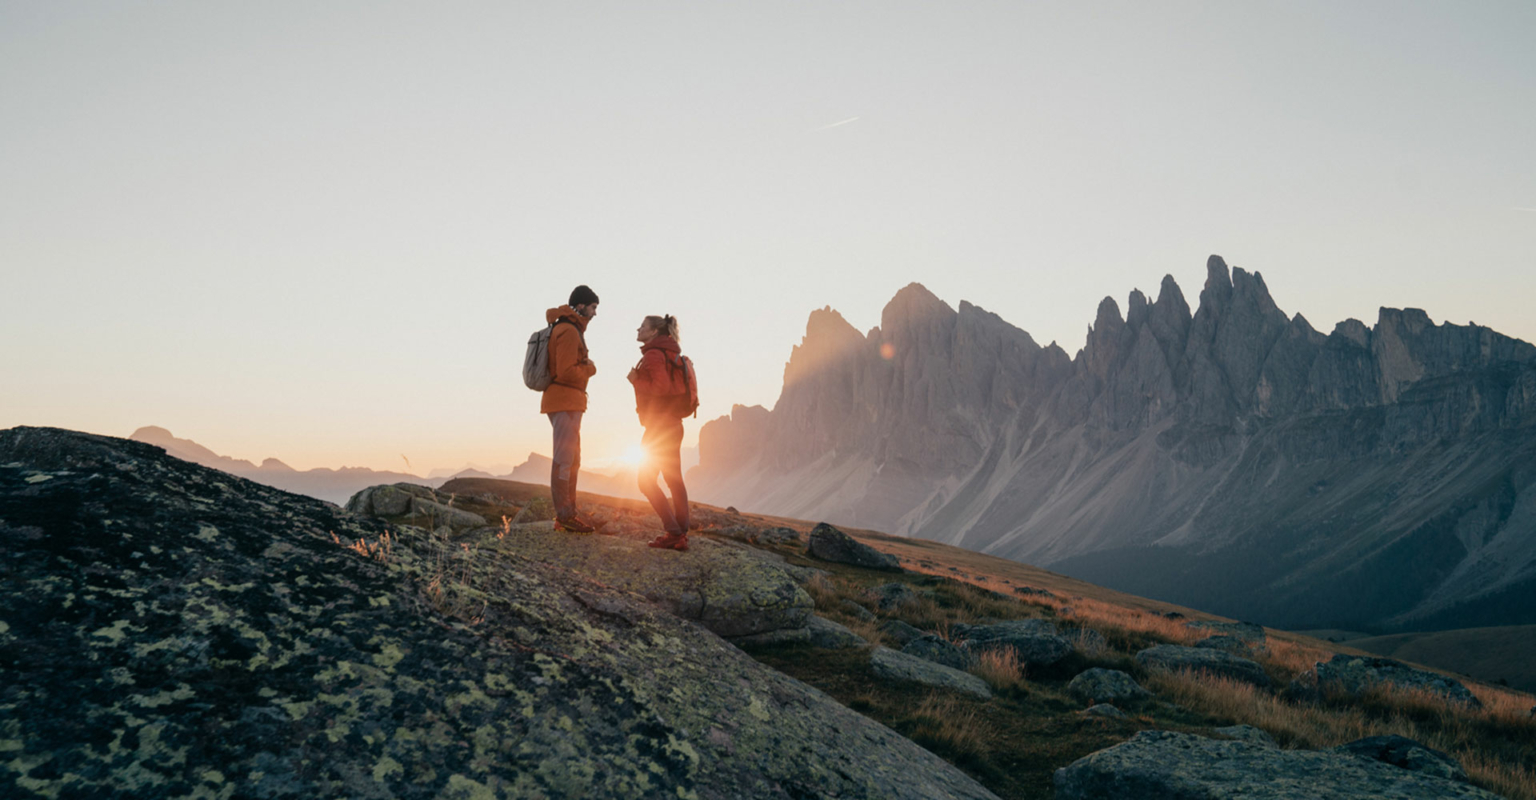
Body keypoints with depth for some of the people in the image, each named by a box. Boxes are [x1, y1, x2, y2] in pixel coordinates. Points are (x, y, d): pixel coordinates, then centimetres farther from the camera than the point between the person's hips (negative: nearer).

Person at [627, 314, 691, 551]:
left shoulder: (653, 354, -13)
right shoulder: (670, 354, 17)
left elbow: (661, 387, -23)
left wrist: (636, 380, -12)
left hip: (659, 426, -10)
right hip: (673, 424, 10)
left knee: (646, 480, -5)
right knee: (674, 480, 9)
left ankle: (674, 533, -8)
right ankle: (681, 536, 10)